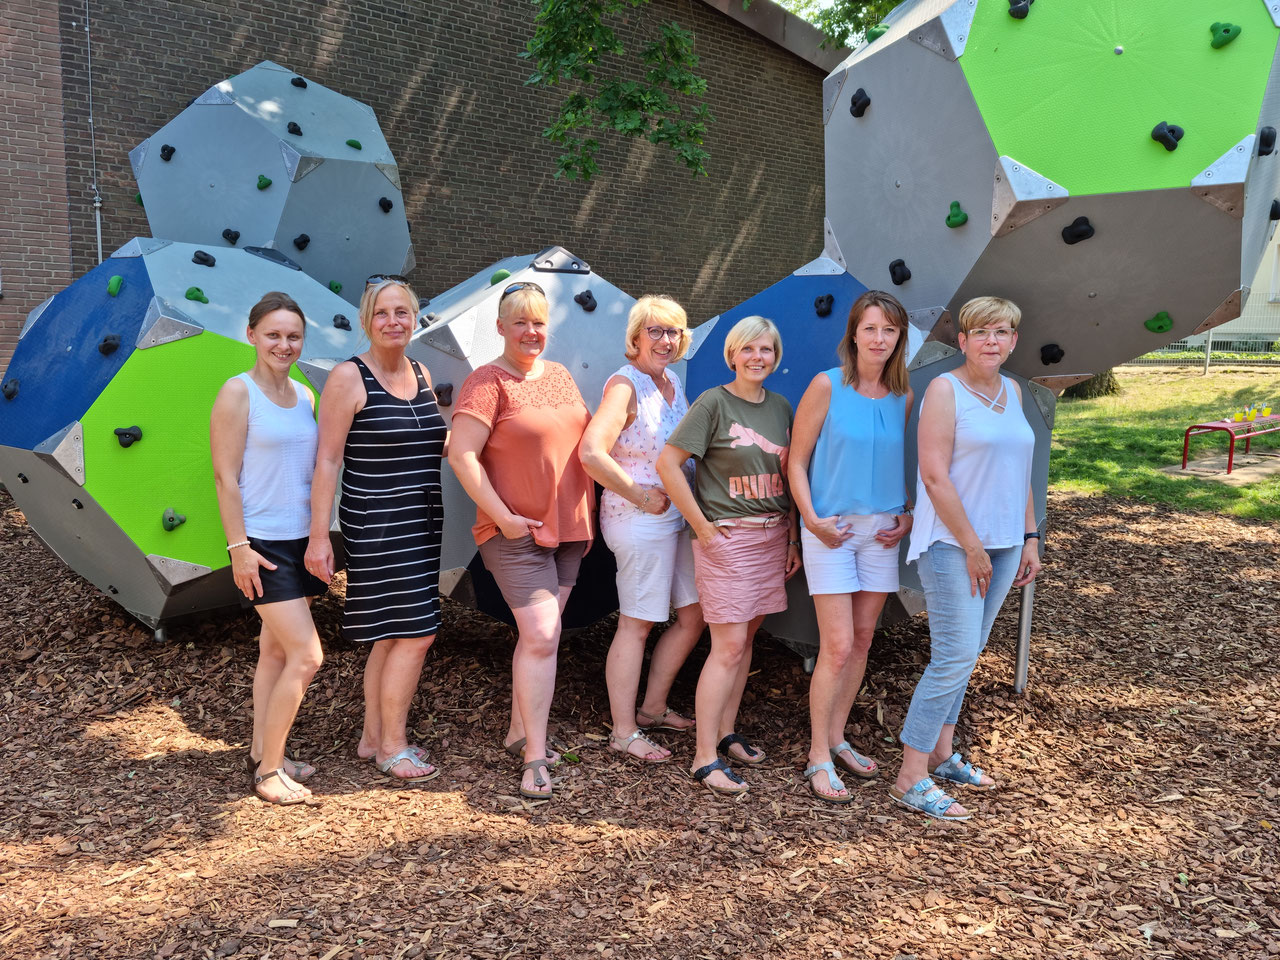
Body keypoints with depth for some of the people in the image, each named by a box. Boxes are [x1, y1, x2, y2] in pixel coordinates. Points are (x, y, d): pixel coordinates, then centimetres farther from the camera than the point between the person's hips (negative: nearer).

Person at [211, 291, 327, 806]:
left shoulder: (304, 395, 10)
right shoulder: (238, 393, -9)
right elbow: (226, 476, -12)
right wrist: (239, 547, -16)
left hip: (301, 539, 7)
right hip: (262, 544, -7)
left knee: (277, 651, 14)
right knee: (307, 655, -10)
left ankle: (261, 754, 26)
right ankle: (269, 768, 4)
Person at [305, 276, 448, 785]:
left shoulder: (420, 374, 10)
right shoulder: (348, 377, -10)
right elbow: (327, 461, -13)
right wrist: (319, 536, -17)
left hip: (420, 524, 7)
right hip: (375, 527, -7)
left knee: (392, 635, 13)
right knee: (414, 634, -7)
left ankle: (373, 736, 26)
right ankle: (392, 746, 7)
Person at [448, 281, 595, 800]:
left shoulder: (560, 375, 12)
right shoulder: (487, 382, -10)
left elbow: (582, 441, 22)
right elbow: (461, 455, -17)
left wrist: (588, 509, 14)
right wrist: (503, 517, -18)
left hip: (568, 528, 7)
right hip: (518, 533, -7)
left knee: (538, 635, 13)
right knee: (541, 638, -11)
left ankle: (518, 732, 27)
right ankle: (535, 759, -3)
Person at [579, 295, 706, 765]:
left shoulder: (672, 381, 11)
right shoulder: (626, 384, -15)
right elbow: (591, 452, -27)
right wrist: (640, 496, -18)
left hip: (678, 514, 9)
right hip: (639, 519, -9)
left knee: (693, 615, 14)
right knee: (637, 624, -3)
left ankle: (652, 708, 29)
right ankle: (624, 732, 8)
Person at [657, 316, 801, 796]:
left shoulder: (780, 408, 10)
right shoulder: (714, 403, -8)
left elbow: (787, 478, 15)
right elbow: (668, 462, -13)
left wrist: (793, 539, 10)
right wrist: (702, 526, -12)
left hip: (772, 535, 6)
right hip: (727, 536, -6)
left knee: (746, 637, 12)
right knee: (728, 646, -8)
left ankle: (727, 733, 26)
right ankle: (705, 759, -2)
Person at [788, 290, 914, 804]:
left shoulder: (903, 396, 5)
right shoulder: (827, 386, -8)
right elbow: (797, 460, -7)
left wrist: (908, 514, 2)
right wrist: (812, 519, -14)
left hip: (882, 529, 5)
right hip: (831, 528, -5)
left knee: (862, 640, 12)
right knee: (838, 647, -7)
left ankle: (836, 738, 27)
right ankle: (819, 758, 5)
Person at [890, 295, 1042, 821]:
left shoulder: (1012, 391, 14)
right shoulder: (945, 390, -8)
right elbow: (935, 475, -15)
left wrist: (1030, 538, 14)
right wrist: (971, 546, -15)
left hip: (1002, 543, 7)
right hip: (952, 543, -7)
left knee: (966, 653, 12)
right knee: (955, 656, -10)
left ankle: (940, 753, 25)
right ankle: (910, 779, -3)